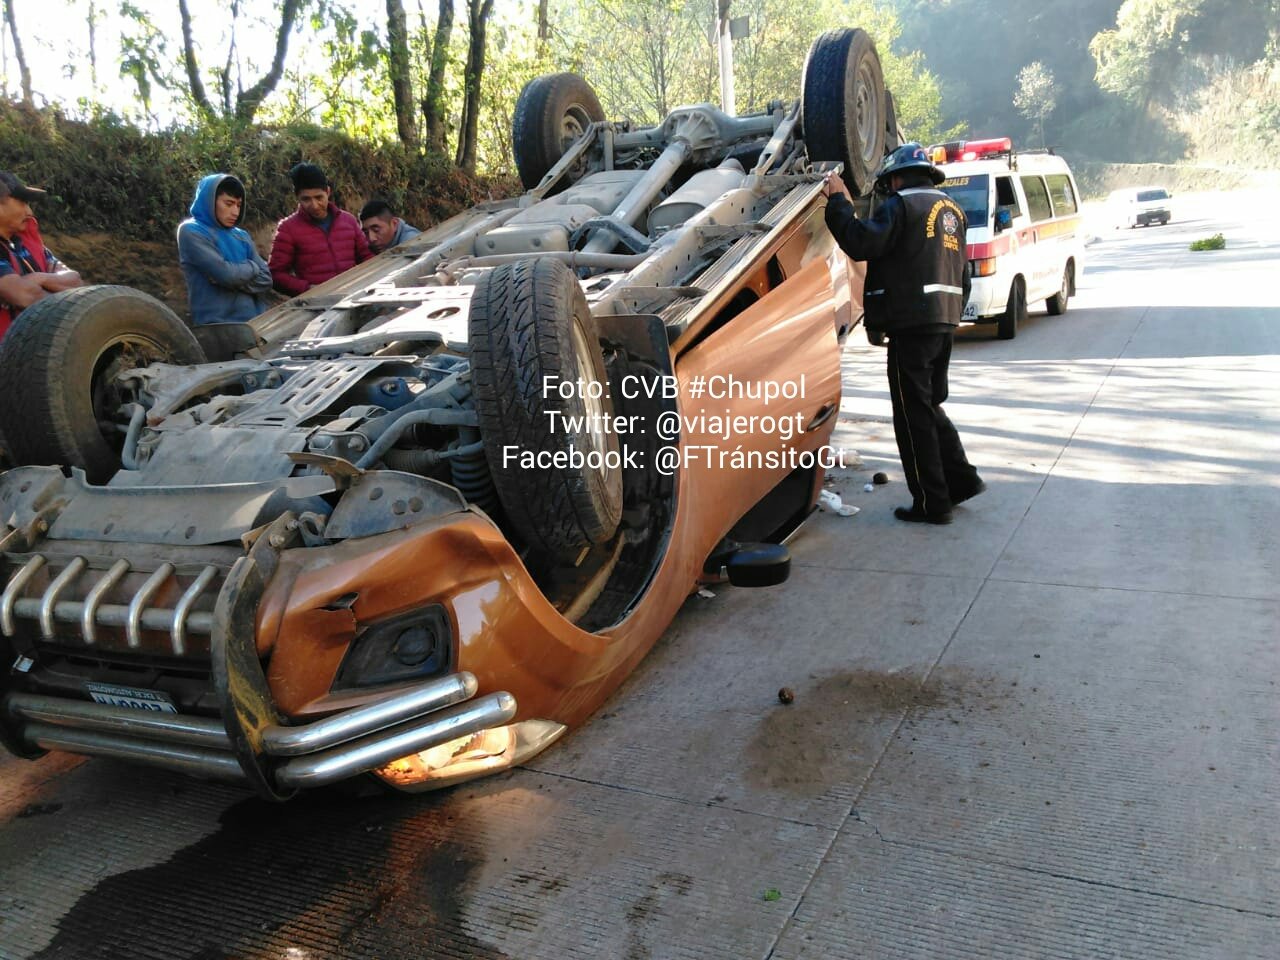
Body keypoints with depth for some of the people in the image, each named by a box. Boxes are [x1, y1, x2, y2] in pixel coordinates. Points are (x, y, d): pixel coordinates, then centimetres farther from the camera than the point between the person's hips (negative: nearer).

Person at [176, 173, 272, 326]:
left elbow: (265, 280, 4)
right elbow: (226, 274, -16)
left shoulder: (242, 236, 14)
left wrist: (233, 278, -11)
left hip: (254, 322, 6)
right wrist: (251, 267, 2)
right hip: (216, 326, -5)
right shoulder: (191, 231, -4)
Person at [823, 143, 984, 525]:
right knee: (930, 407, 20)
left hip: (912, 322, -9)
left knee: (913, 414, -3)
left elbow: (862, 243, -20)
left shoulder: (902, 205, -7)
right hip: (944, 322, 9)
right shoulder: (951, 210, 21)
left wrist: (838, 201, -10)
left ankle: (932, 503, 1)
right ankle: (961, 479, 21)